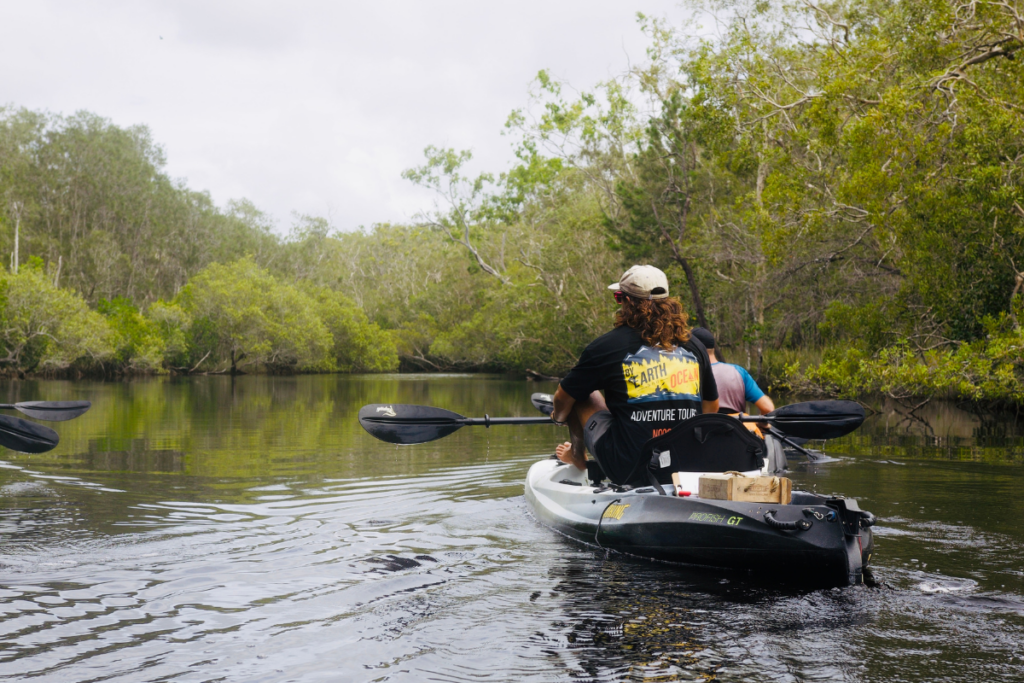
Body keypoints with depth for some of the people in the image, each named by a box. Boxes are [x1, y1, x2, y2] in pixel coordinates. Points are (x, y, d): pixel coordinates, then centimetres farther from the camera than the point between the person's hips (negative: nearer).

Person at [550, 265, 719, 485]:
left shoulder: (608, 345, -5)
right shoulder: (694, 346, 5)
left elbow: (563, 398, 8)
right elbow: (711, 408, 19)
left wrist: (560, 417, 32)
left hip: (628, 472, -4)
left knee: (581, 393, 15)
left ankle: (578, 457, 37)